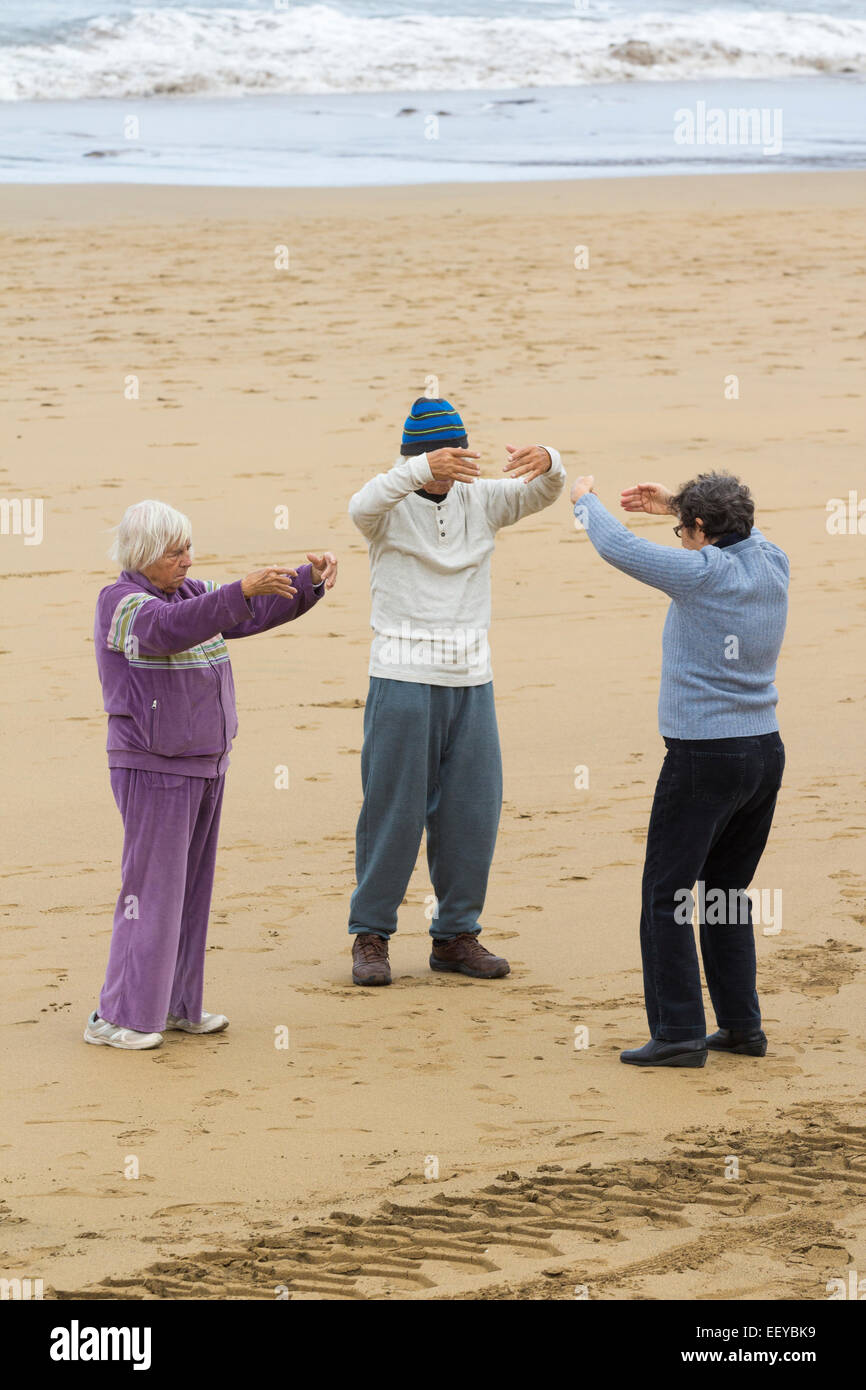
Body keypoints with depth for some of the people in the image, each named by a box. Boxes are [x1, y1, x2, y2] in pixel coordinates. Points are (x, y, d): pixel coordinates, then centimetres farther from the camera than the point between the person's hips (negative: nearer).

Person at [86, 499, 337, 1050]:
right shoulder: (121, 603, -14)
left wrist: (312, 579, -10)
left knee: (192, 889, 11)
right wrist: (244, 589, -44)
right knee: (152, 891, -8)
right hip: (152, 770, -8)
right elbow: (170, 628, -34)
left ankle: (175, 1004, 20)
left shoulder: (191, 593, 10)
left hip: (204, 767, 8)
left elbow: (261, 611, 9)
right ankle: (116, 1018, -3)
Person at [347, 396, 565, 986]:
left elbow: (544, 492, -3)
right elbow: (363, 505, -29)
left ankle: (455, 936, 16)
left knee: (473, 811, 5)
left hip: (471, 679, 5)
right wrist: (423, 469, -46)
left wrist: (545, 461, -28)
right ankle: (370, 936, 7)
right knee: (393, 810, -3)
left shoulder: (479, 499, 8)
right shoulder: (390, 505, -5)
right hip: (403, 678, -5)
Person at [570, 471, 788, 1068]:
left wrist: (586, 500, 11)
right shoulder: (772, 565, 5)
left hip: (703, 756, -7)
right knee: (726, 893, 17)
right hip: (766, 751, 7)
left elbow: (619, 547, -7)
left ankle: (678, 1032, -5)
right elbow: (742, 532, 30)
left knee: (666, 895, -2)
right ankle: (742, 1025, 18)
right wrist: (678, 503, 31)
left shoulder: (702, 574, -14)